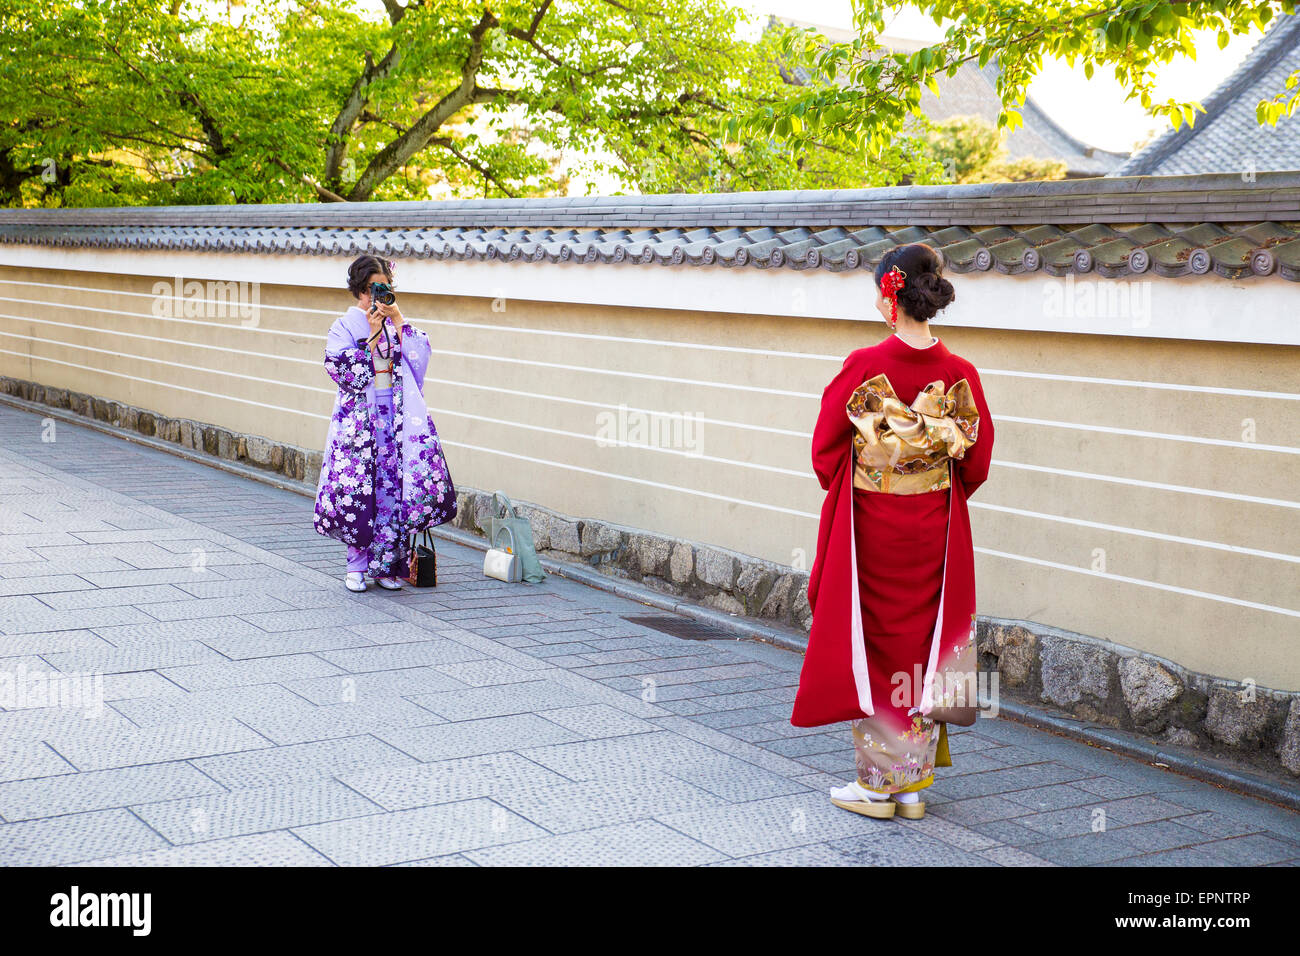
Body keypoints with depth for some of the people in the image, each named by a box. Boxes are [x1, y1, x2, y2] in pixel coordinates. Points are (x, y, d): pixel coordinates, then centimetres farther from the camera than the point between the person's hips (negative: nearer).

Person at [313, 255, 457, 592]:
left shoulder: (396, 323, 12)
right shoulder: (345, 325, 2)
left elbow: (418, 357, -2)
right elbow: (345, 371, -11)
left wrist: (398, 319, -7)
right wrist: (372, 336, -13)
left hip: (397, 415, 3)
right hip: (359, 416, -3)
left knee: (393, 487, -2)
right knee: (359, 487, -5)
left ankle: (386, 564, 6)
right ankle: (356, 565, 6)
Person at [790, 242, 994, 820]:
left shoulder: (864, 368, -14)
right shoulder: (960, 374, -6)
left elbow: (825, 452, -5)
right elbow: (977, 464, 2)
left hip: (870, 530, -3)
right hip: (936, 532, 3)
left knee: (873, 648, 8)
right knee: (923, 644, 13)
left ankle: (877, 783, 16)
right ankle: (913, 783, 20)